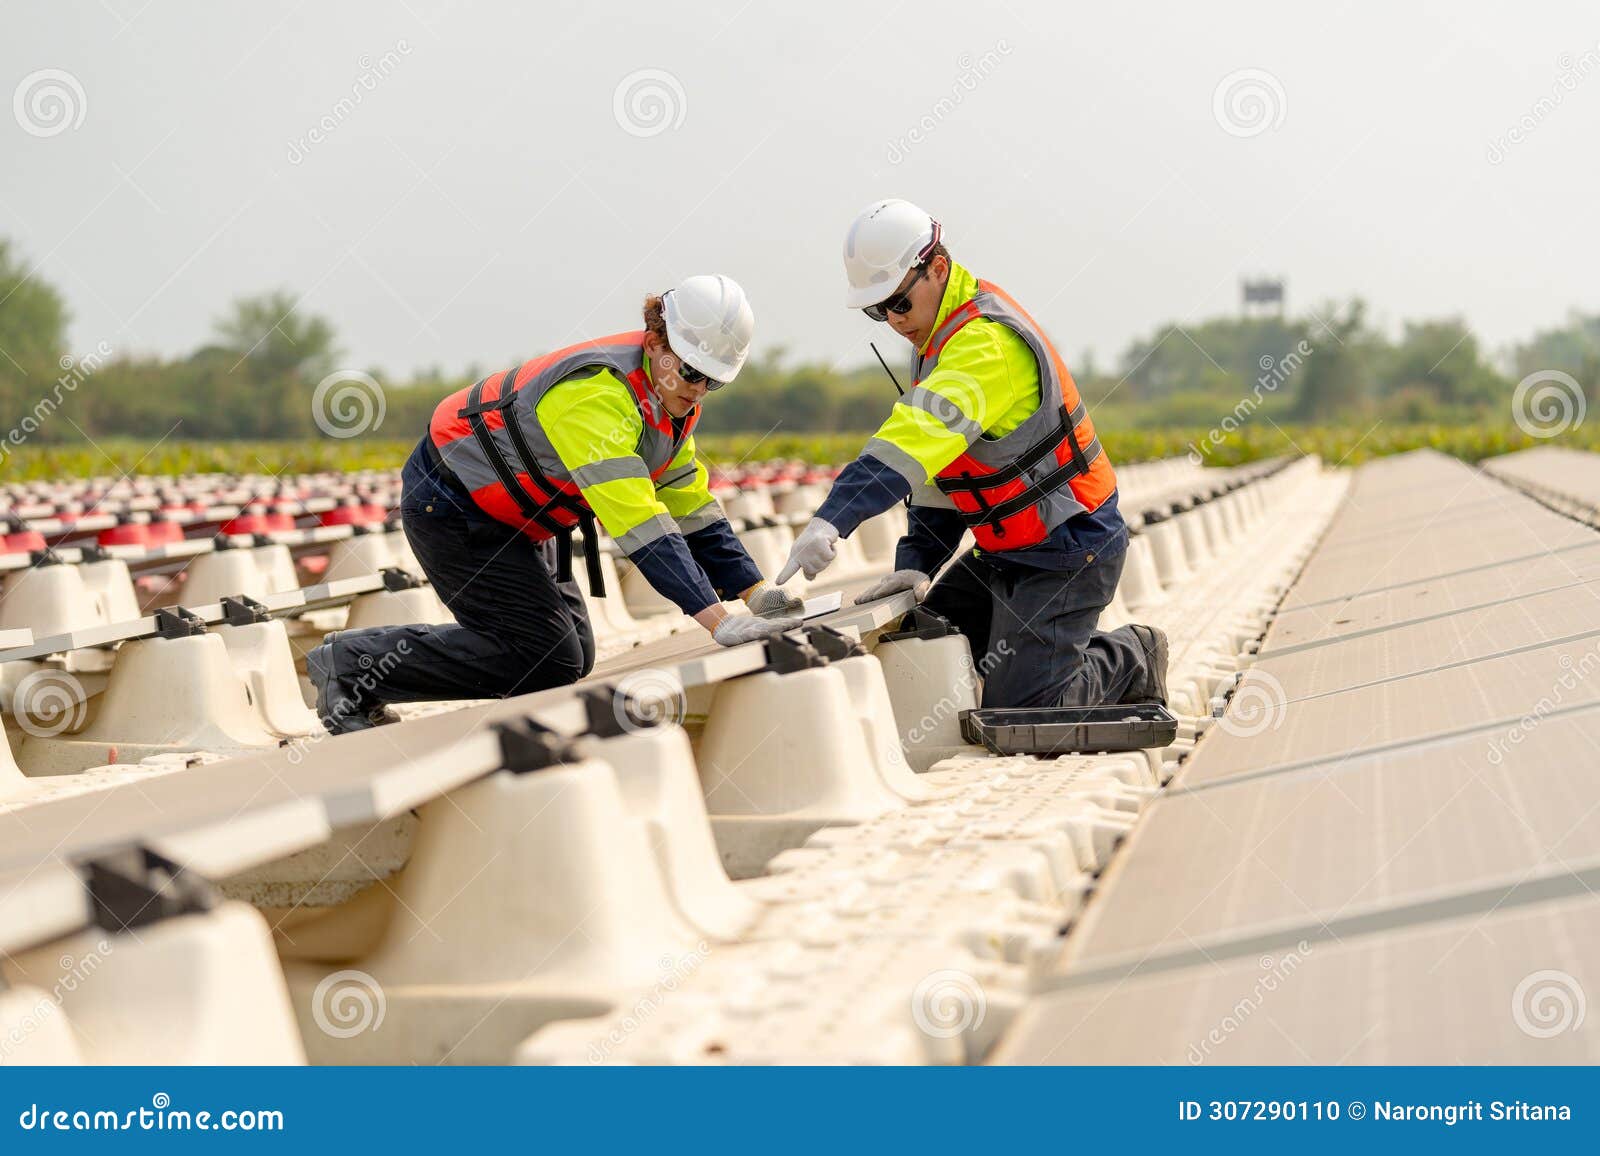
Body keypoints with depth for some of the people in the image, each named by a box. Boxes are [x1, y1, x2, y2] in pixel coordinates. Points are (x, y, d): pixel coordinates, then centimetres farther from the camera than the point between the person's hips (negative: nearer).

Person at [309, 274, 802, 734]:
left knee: (572, 657, 7)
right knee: (547, 661, -12)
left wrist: (756, 591, -9)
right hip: (448, 506, -10)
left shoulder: (673, 404, -2)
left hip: (512, 519, 10)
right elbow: (639, 525, -39)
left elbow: (694, 511, 3)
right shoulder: (599, 391, -32)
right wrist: (718, 620, -43)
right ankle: (351, 663, -3)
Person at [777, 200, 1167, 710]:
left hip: (1068, 551, -10)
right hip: (1007, 550, 10)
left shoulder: (986, 343, -24)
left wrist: (832, 520, -49)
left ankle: (1131, 658, 14)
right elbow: (933, 460, 11)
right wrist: (916, 565, -1)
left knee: (1019, 708, -12)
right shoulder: (942, 339, 10)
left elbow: (915, 440, -39)